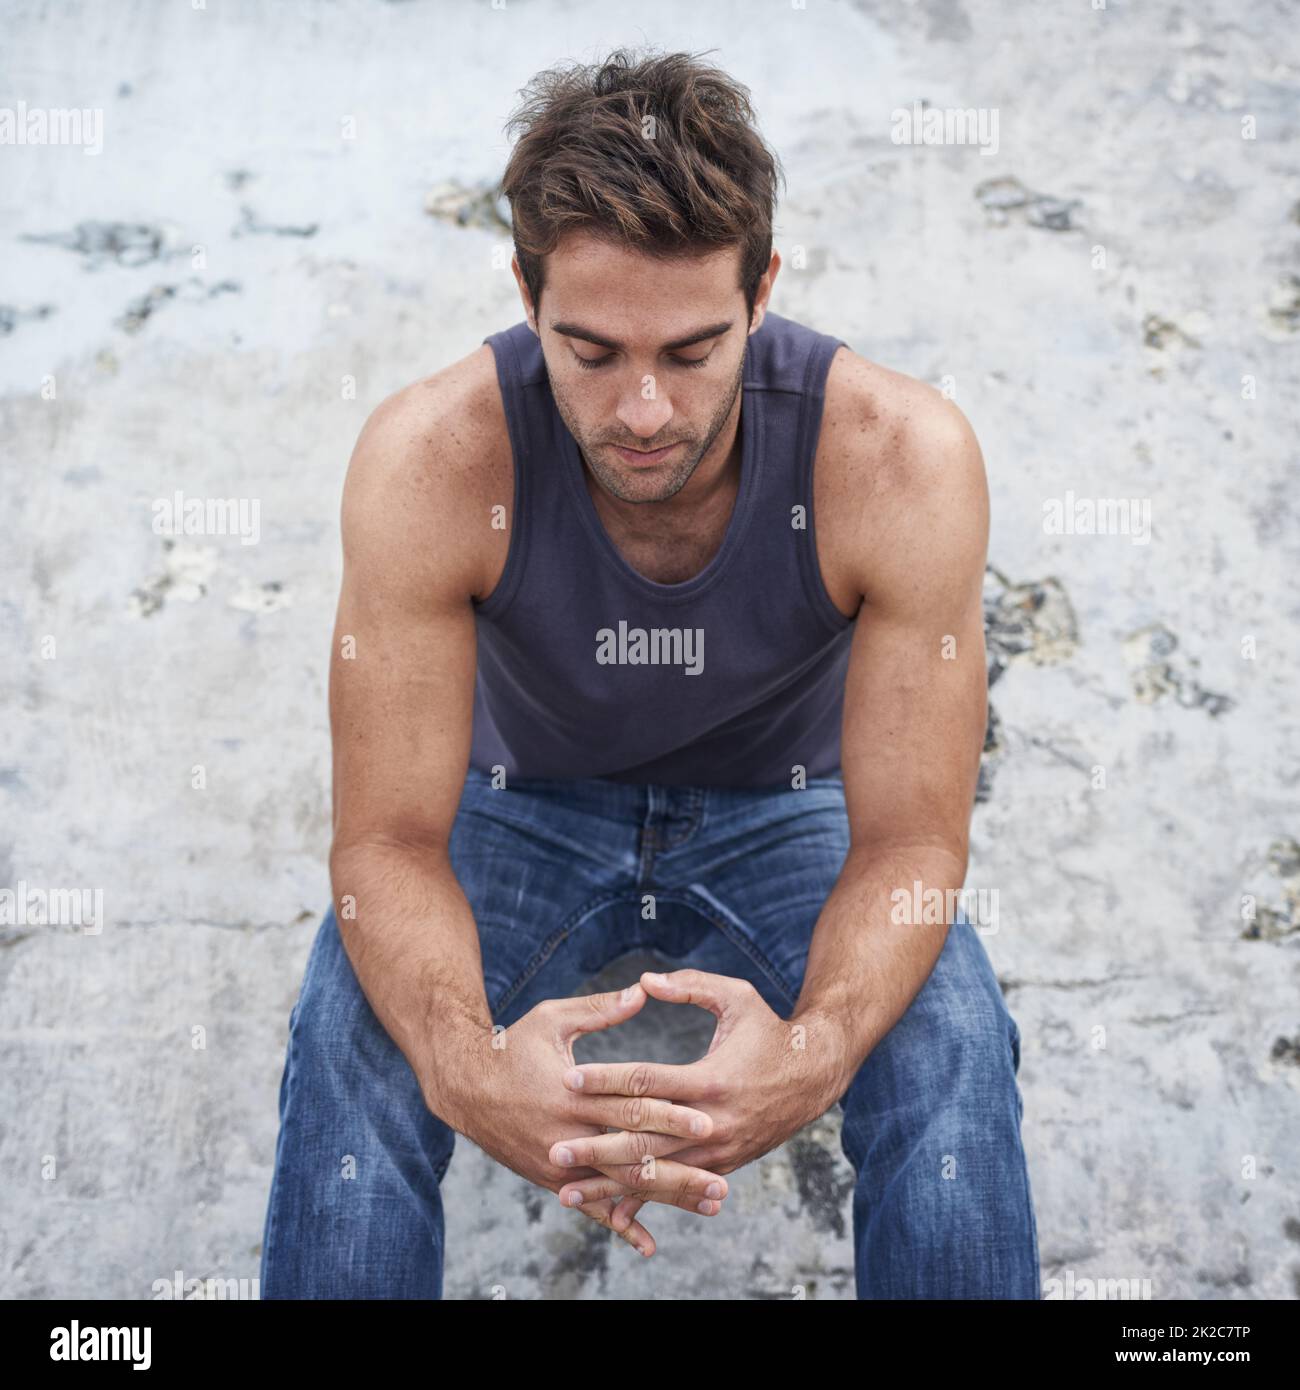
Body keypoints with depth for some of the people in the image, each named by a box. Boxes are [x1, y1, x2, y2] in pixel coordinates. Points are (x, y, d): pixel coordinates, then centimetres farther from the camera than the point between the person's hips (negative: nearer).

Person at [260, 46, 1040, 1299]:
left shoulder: (902, 457, -30)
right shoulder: (431, 458, -29)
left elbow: (911, 839, -25)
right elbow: (388, 837, -25)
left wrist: (814, 1048, -47)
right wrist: (467, 1064, -47)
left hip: (785, 809, 0)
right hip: (528, 805, 0)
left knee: (952, 1070, -28)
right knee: (352, 1057, -28)